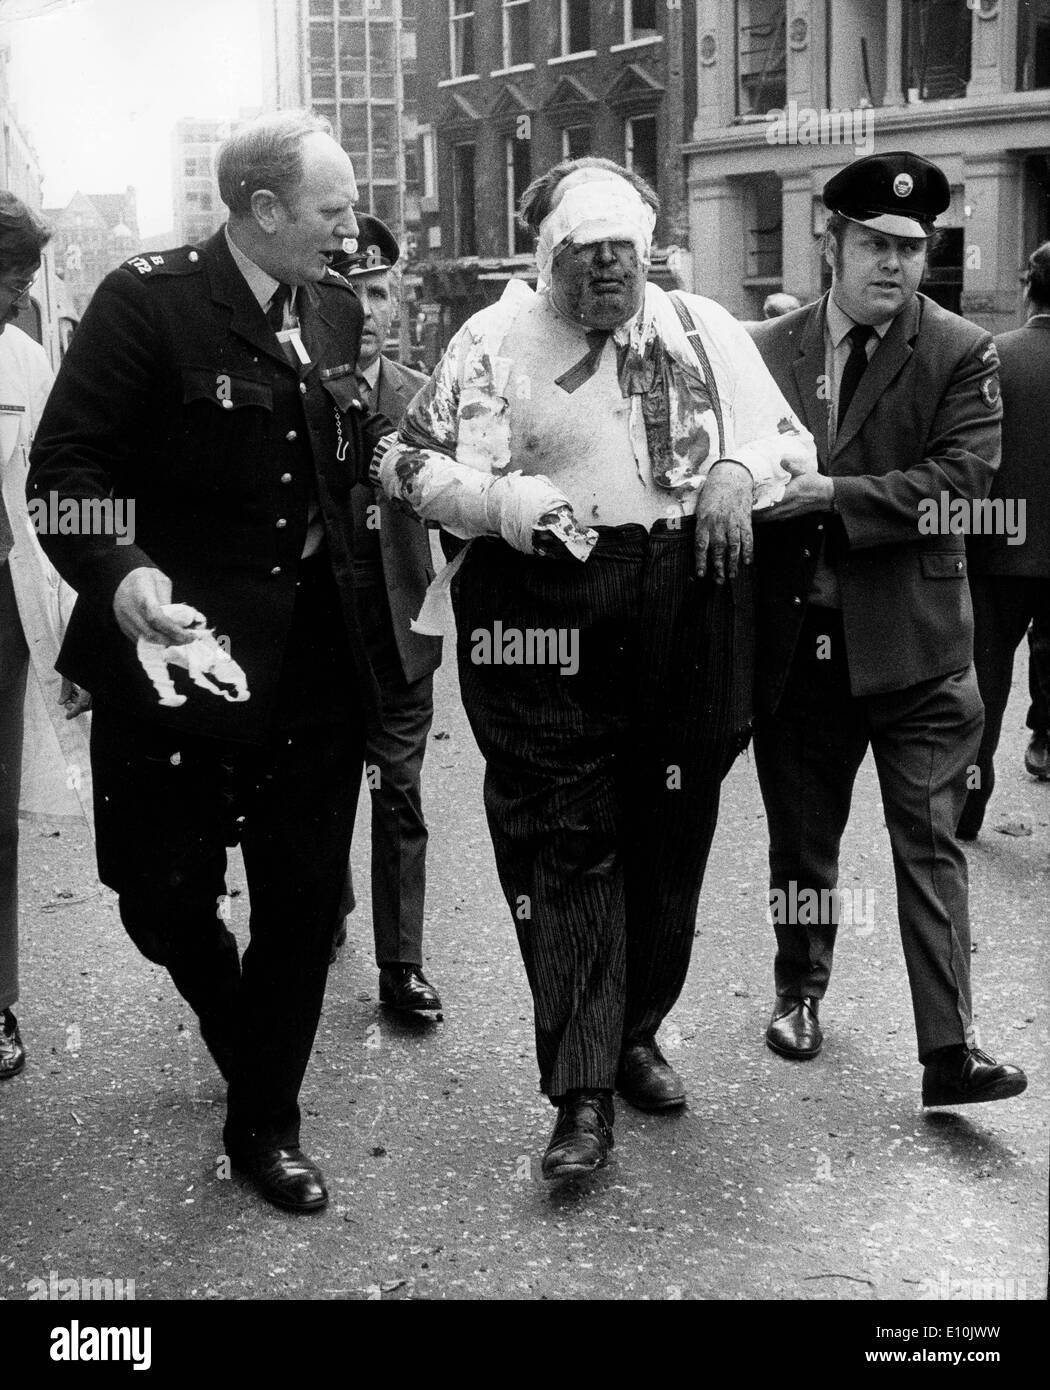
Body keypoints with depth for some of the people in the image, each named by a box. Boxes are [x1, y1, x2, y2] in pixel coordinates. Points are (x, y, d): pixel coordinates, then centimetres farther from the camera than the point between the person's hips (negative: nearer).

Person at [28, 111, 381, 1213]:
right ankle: (247, 1047, 39)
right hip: (179, 648, -4)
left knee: (304, 900, 9)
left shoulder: (337, 312, 7)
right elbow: (64, 465, -14)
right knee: (165, 896, 5)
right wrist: (120, 573, -30)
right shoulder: (147, 300, -10)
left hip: (313, 656, 5)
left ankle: (264, 1123, 29)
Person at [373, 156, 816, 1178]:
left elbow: (788, 440, 18)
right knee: (562, 850, -4)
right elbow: (406, 460, 5)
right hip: (545, 616, -3)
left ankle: (634, 1032, 33)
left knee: (670, 842, 12)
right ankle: (581, 1094, 3)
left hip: (686, 621, 3)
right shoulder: (494, 342, 4)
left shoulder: (704, 331, 12)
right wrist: (504, 502, -13)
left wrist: (737, 470, -5)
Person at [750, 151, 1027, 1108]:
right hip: (797, 641, 3)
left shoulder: (961, 354, -2)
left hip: (913, 643, -2)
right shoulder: (768, 350, 6)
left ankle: (950, 1052, 4)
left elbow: (964, 477, -13)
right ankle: (801, 990, 37)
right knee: (801, 838, 16)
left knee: (930, 846, -1)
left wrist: (834, 494, -19)